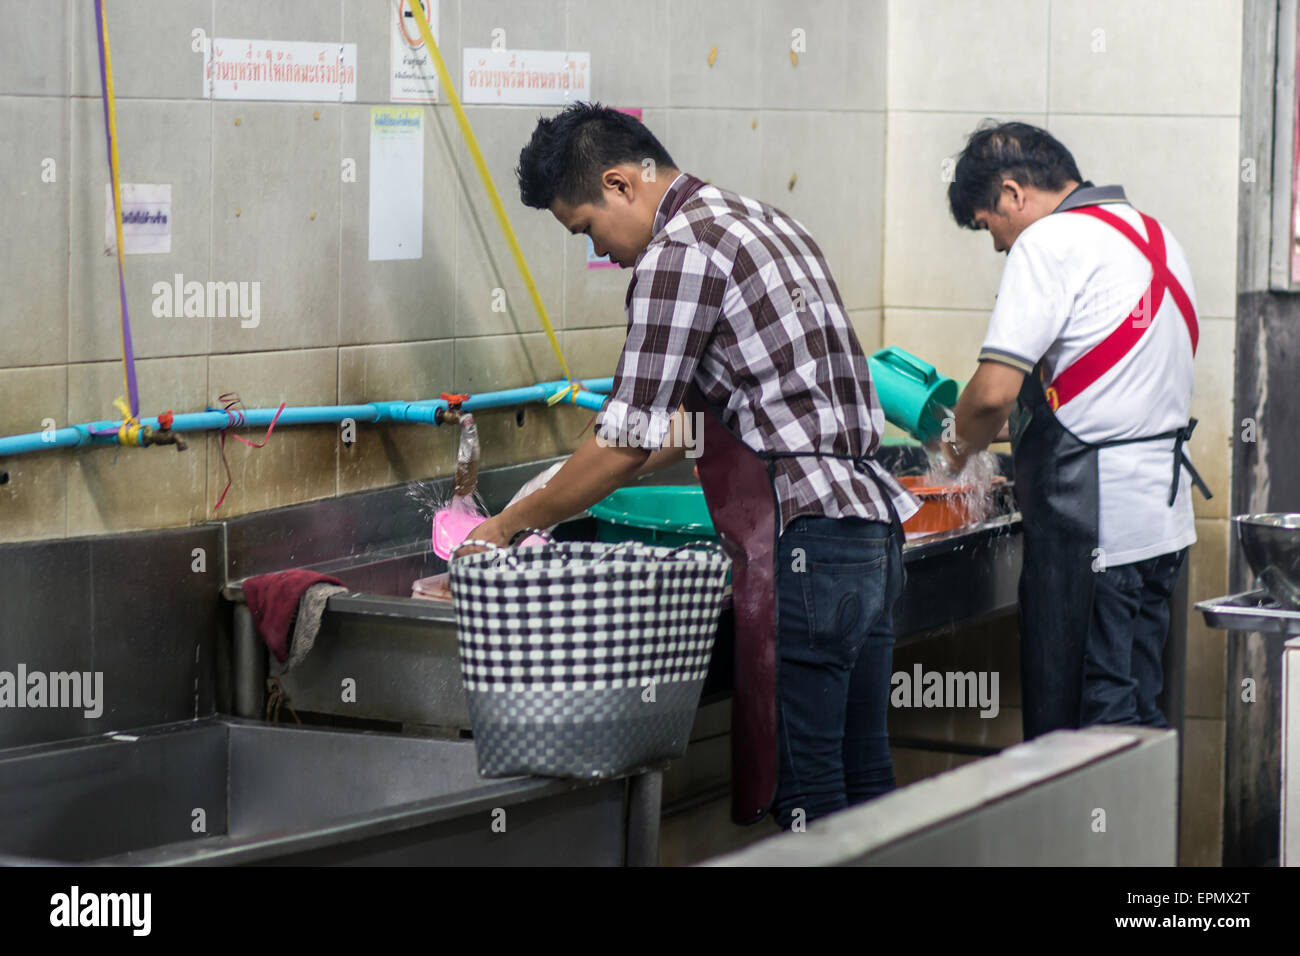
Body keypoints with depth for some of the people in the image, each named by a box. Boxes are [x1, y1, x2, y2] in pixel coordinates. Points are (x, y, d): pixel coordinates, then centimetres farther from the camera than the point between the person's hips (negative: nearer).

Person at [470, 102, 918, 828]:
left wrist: (508, 524, 2)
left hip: (806, 542, -10)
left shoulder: (678, 252, -10)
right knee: (864, 779, 12)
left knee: (807, 795, -5)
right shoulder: (763, 223, 20)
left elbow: (626, 447, -10)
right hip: (874, 523, 10)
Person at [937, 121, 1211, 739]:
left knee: (1069, 724, -3)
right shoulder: (1153, 235, 17)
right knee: (1136, 716, 13)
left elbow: (995, 392, -18)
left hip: (1092, 520, -9)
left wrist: (962, 446, 2)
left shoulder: (1050, 242, -11)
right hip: (1164, 518, 9)